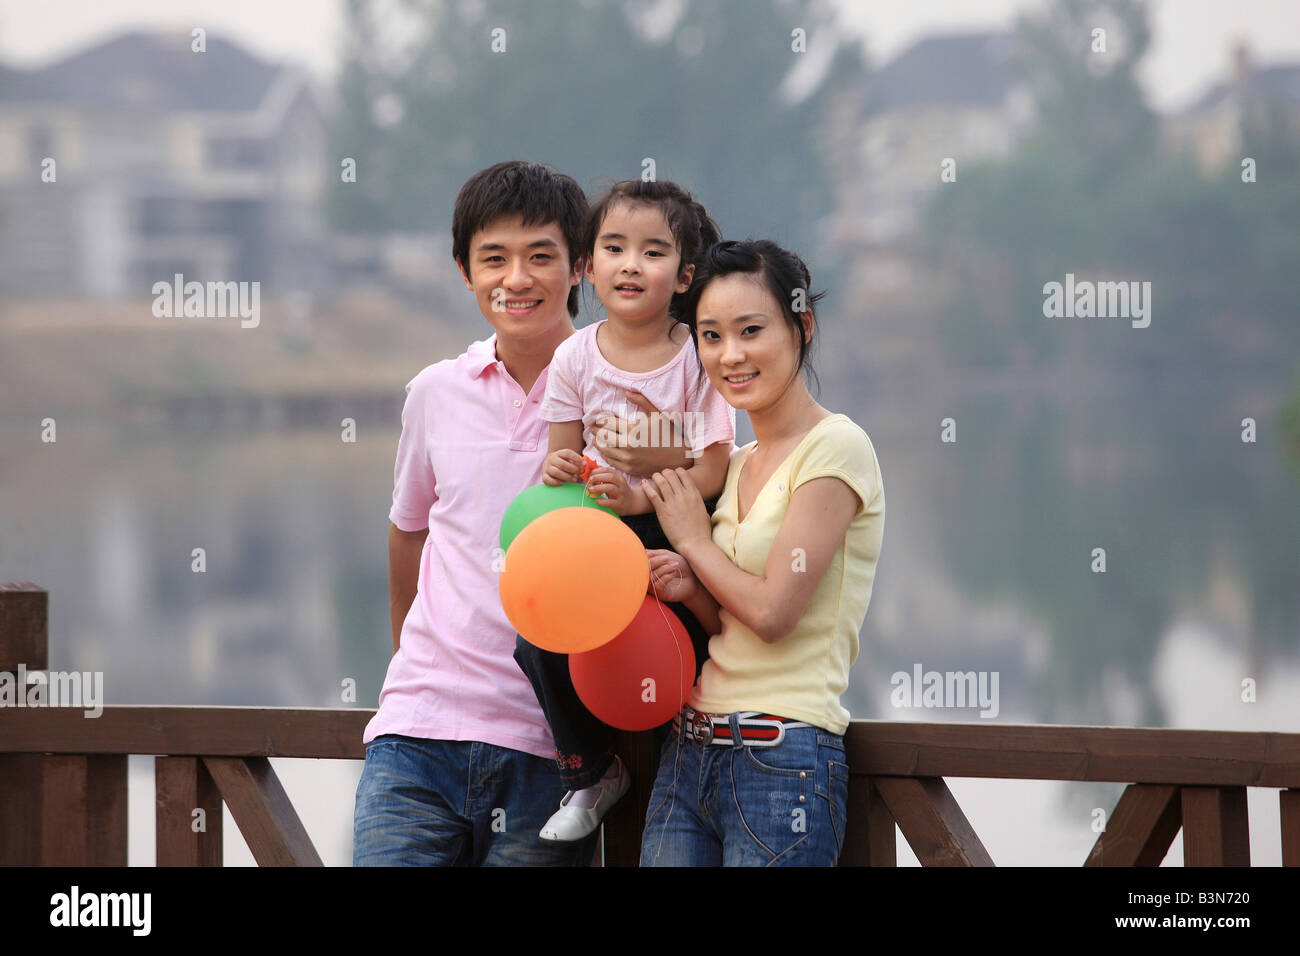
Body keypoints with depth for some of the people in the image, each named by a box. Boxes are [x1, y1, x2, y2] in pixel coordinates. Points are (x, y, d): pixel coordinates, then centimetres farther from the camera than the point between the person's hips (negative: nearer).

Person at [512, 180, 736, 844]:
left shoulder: (697, 357, -8)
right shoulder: (576, 357, 1)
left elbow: (713, 470, -11)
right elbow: (564, 457, 7)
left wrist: (640, 498, -26)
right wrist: (560, 469, -18)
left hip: (673, 533, -3)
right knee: (538, 644, -16)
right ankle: (592, 770, 7)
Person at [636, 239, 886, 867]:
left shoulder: (835, 448, -9)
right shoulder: (737, 466, 15)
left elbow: (773, 613, -15)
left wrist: (692, 539, 0)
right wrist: (691, 591, -2)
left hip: (781, 762, -7)